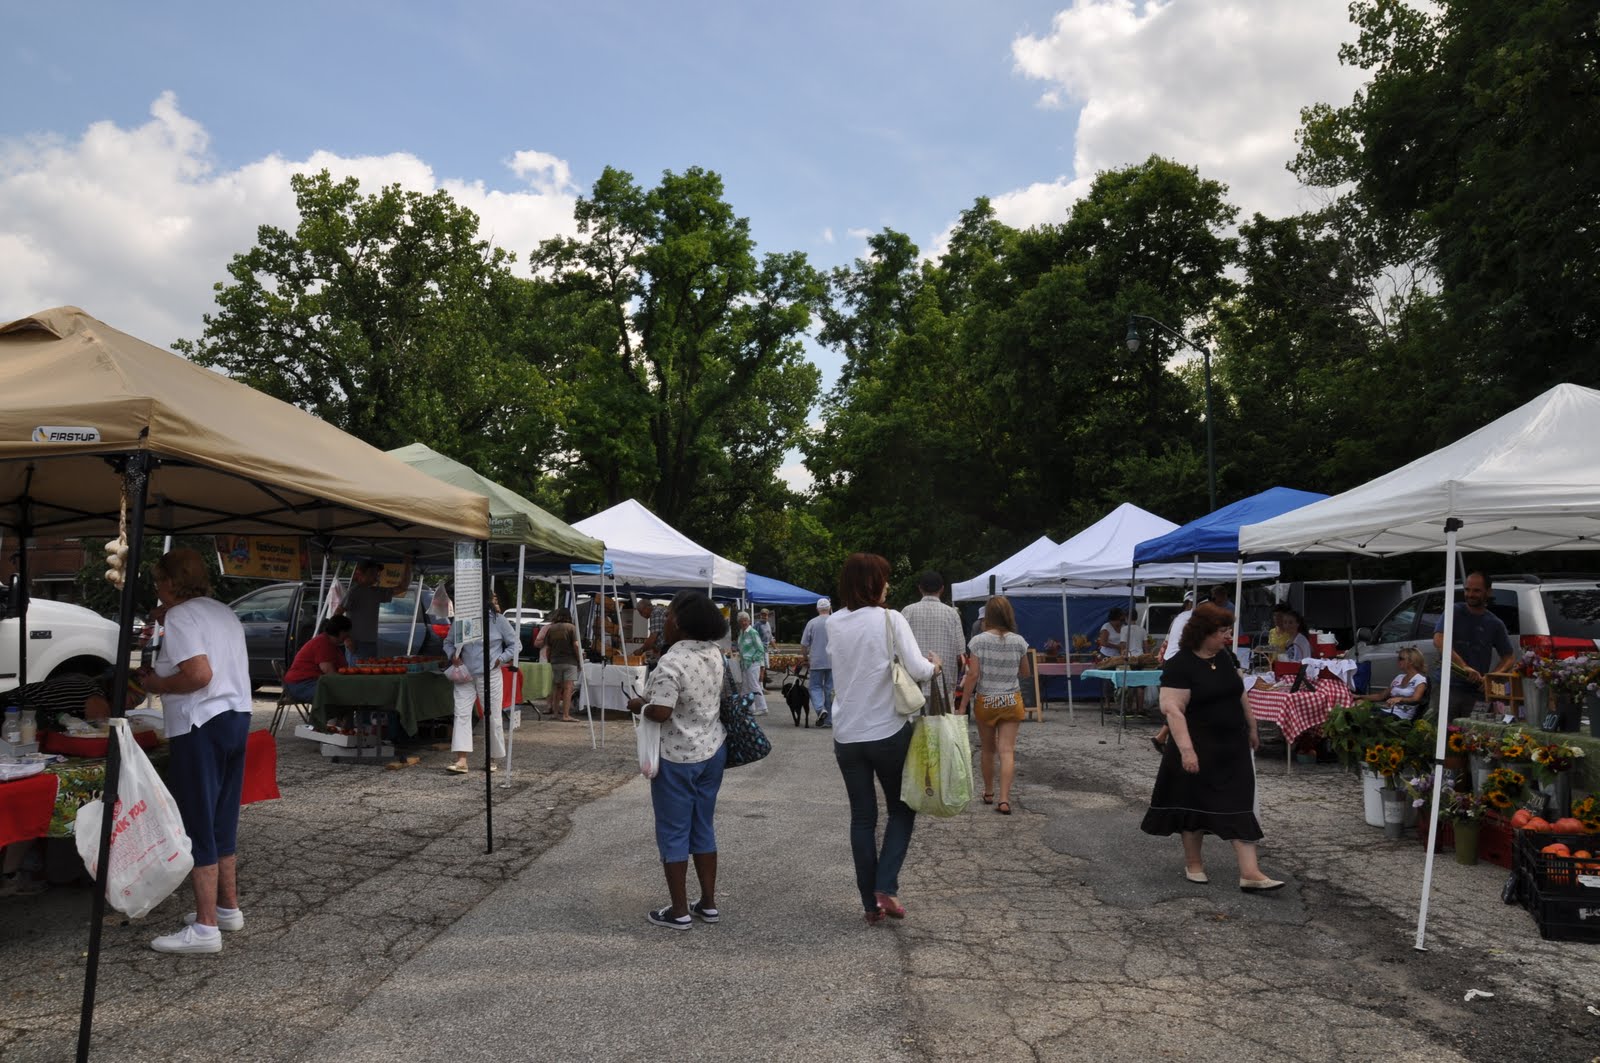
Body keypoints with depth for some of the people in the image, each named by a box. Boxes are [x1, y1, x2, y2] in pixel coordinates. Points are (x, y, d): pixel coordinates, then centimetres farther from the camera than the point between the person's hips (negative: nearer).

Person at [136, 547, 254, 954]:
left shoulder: (180, 617, -12)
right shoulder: (223, 612, 15)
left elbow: (199, 675, -22)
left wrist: (158, 684, -6)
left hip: (200, 726, -9)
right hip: (236, 717, 9)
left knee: (197, 826, -4)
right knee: (223, 821, 18)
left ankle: (205, 928, -1)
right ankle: (228, 907, 27)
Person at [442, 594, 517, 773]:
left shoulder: (498, 620, -2)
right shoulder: (460, 620, 4)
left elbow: (514, 644, 5)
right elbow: (448, 642, 18)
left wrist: (500, 659, -6)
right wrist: (452, 655, -1)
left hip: (490, 676, -2)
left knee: (492, 717, 5)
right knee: (461, 714, -8)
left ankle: (493, 760, 18)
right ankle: (461, 760, -10)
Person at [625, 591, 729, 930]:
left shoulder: (671, 663, -23)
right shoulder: (714, 654, 3)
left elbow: (660, 712, -29)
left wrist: (638, 705, -8)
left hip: (677, 758, -7)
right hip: (712, 751, 8)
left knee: (673, 833, 5)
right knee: (704, 828, 16)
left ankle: (679, 911, 13)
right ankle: (708, 903, 23)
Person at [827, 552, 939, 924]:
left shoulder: (833, 624, 3)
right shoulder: (890, 619, -12)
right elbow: (917, 670, -18)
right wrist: (934, 665, 3)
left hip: (847, 736, 4)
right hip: (889, 732, -4)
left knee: (862, 817, 12)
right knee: (901, 810, 15)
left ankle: (870, 902, 16)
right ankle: (886, 888, 3)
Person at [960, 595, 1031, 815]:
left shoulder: (979, 641, -10)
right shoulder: (1019, 641, -3)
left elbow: (973, 675, -13)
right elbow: (1024, 673, 8)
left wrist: (963, 704, -8)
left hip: (985, 701, -1)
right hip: (1011, 701, 1)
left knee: (987, 749, 16)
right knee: (1007, 751, -2)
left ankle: (988, 793, 29)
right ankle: (1004, 799, -10)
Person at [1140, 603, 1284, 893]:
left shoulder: (1225, 657, 6)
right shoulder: (1179, 665, -17)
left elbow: (1239, 694, 18)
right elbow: (1171, 708, -23)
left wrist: (1251, 728, 21)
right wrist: (1186, 748, -28)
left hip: (1232, 747, 6)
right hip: (1200, 749, -6)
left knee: (1239, 804, 1)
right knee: (1195, 803, 8)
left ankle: (1250, 873, 0)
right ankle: (1193, 862, 25)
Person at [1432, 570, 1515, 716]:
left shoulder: (1496, 624, 10)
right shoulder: (1454, 612, 2)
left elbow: (1509, 658, 13)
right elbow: (1438, 641, -13)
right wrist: (1464, 667, -24)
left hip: (1478, 690, 2)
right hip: (1449, 686, -2)